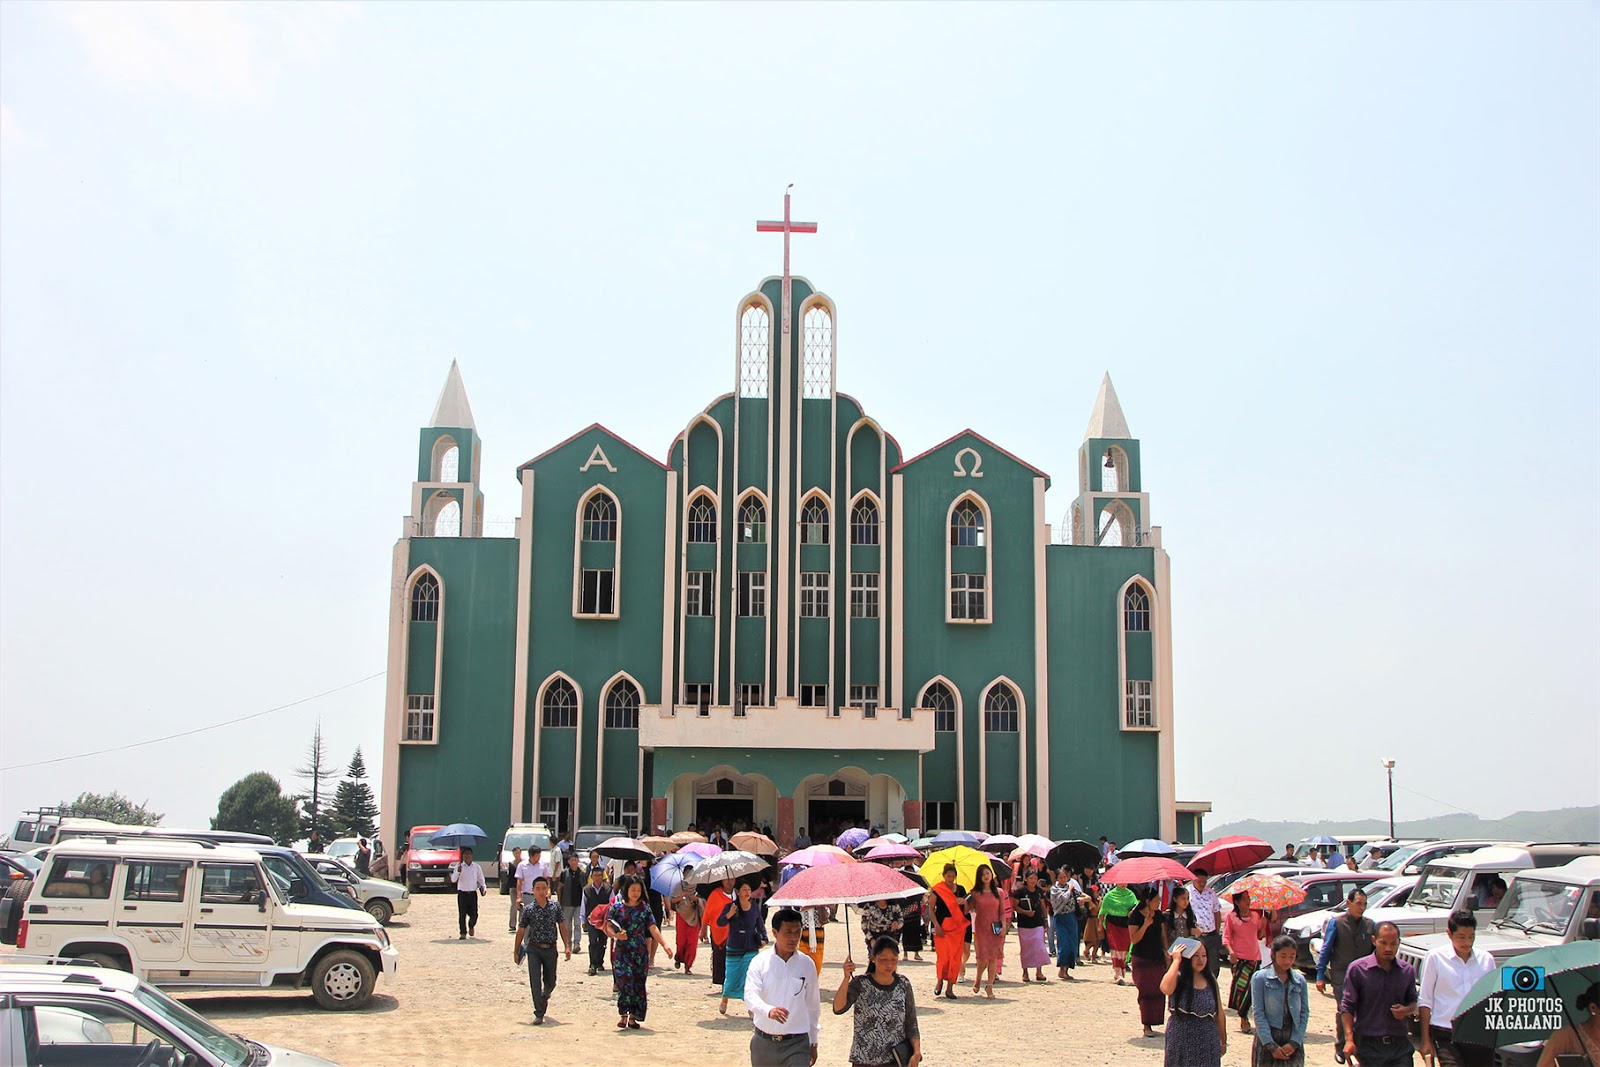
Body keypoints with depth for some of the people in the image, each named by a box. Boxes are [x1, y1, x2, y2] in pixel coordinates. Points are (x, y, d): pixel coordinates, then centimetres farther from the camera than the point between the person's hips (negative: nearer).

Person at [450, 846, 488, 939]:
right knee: (462, 914, -4)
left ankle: (471, 926, 32)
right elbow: (453, 879, -5)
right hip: (462, 893, -1)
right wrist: (458, 872, -22)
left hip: (473, 893, 1)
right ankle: (463, 933, 5)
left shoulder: (476, 867, 7)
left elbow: (481, 879, 13)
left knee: (474, 914, 1)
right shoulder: (458, 866, 1)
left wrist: (484, 888, -2)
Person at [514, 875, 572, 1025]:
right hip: (534, 949, -2)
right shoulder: (528, 909, -6)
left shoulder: (555, 905, -1)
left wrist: (567, 946, 1)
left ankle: (544, 997, 46)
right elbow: (521, 930, 1)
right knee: (535, 981, -9)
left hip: (551, 949, 2)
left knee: (550, 982, 13)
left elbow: (562, 926, 5)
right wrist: (516, 951, 4)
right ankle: (539, 1014, -3)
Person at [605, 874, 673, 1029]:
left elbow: (653, 929, 2)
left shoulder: (644, 907, 6)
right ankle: (623, 1014, -15)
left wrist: (665, 945, -8)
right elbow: (608, 927, 0)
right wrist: (616, 935, -22)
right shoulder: (617, 907, 3)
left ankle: (633, 1017, 10)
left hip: (640, 951, 2)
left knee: (638, 982, 1)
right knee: (625, 978, -17)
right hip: (622, 950, -2)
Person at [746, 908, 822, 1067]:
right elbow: (750, 995, -16)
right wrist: (769, 1010, -37)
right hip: (763, 1042, 1)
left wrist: (813, 1043, 15)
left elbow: (813, 1006, 11)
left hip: (796, 1043, -1)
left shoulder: (807, 964, 2)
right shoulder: (760, 962, -3)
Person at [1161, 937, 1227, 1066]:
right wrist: (1176, 960, -23)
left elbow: (1220, 1014, 13)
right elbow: (1165, 989, -33)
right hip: (1180, 1040, -3)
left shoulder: (1211, 981, 4)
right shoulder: (1178, 978, -8)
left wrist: (1223, 1041, 18)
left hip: (1207, 1043, 3)